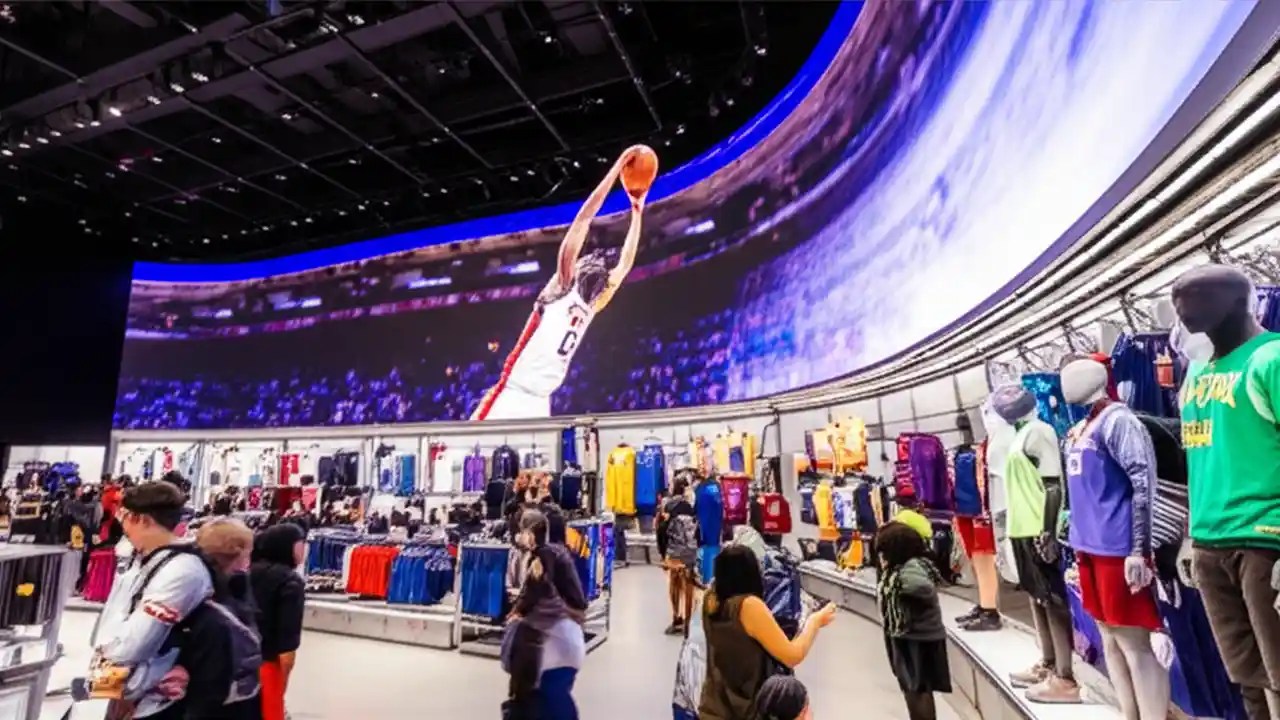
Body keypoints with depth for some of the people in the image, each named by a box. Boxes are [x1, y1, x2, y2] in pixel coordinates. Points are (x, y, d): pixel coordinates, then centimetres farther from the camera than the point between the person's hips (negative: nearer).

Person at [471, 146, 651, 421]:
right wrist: (620, 163, 1)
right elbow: (584, 217, -1)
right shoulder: (561, 287, 3)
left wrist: (637, 212, 27)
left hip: (539, 406, 7)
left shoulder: (590, 310, 18)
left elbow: (625, 264, 25)